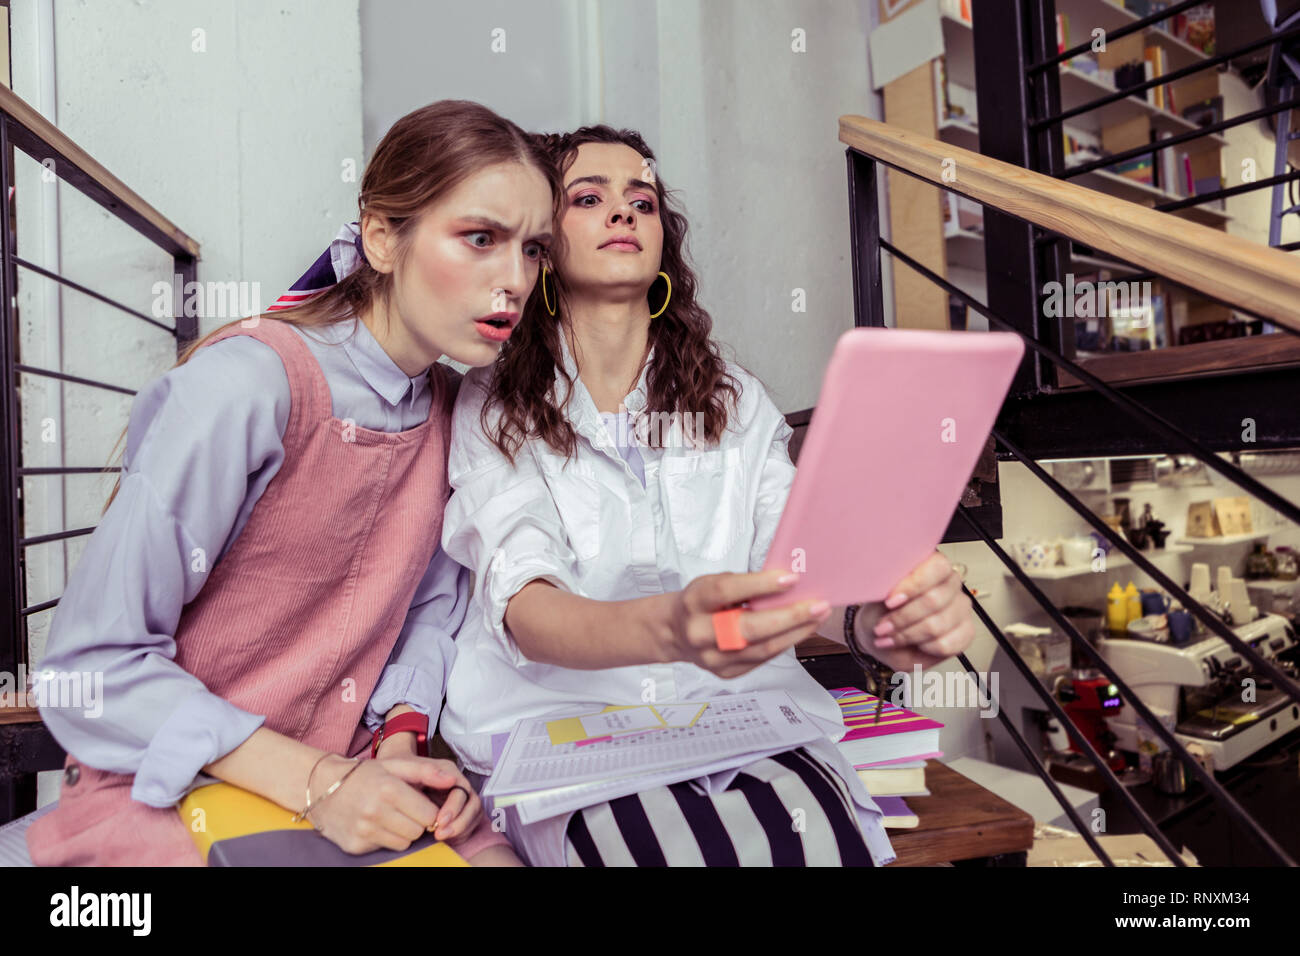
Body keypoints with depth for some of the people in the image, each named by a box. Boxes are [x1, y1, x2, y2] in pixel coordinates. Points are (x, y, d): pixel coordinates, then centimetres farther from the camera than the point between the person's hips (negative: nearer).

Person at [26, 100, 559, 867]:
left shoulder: (453, 403, 0)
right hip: (169, 795, -4)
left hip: (358, 783, 5)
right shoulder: (247, 383, -20)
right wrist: (315, 782, -23)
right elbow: (94, 665, -18)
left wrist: (402, 736, -9)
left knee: (505, 850, -13)